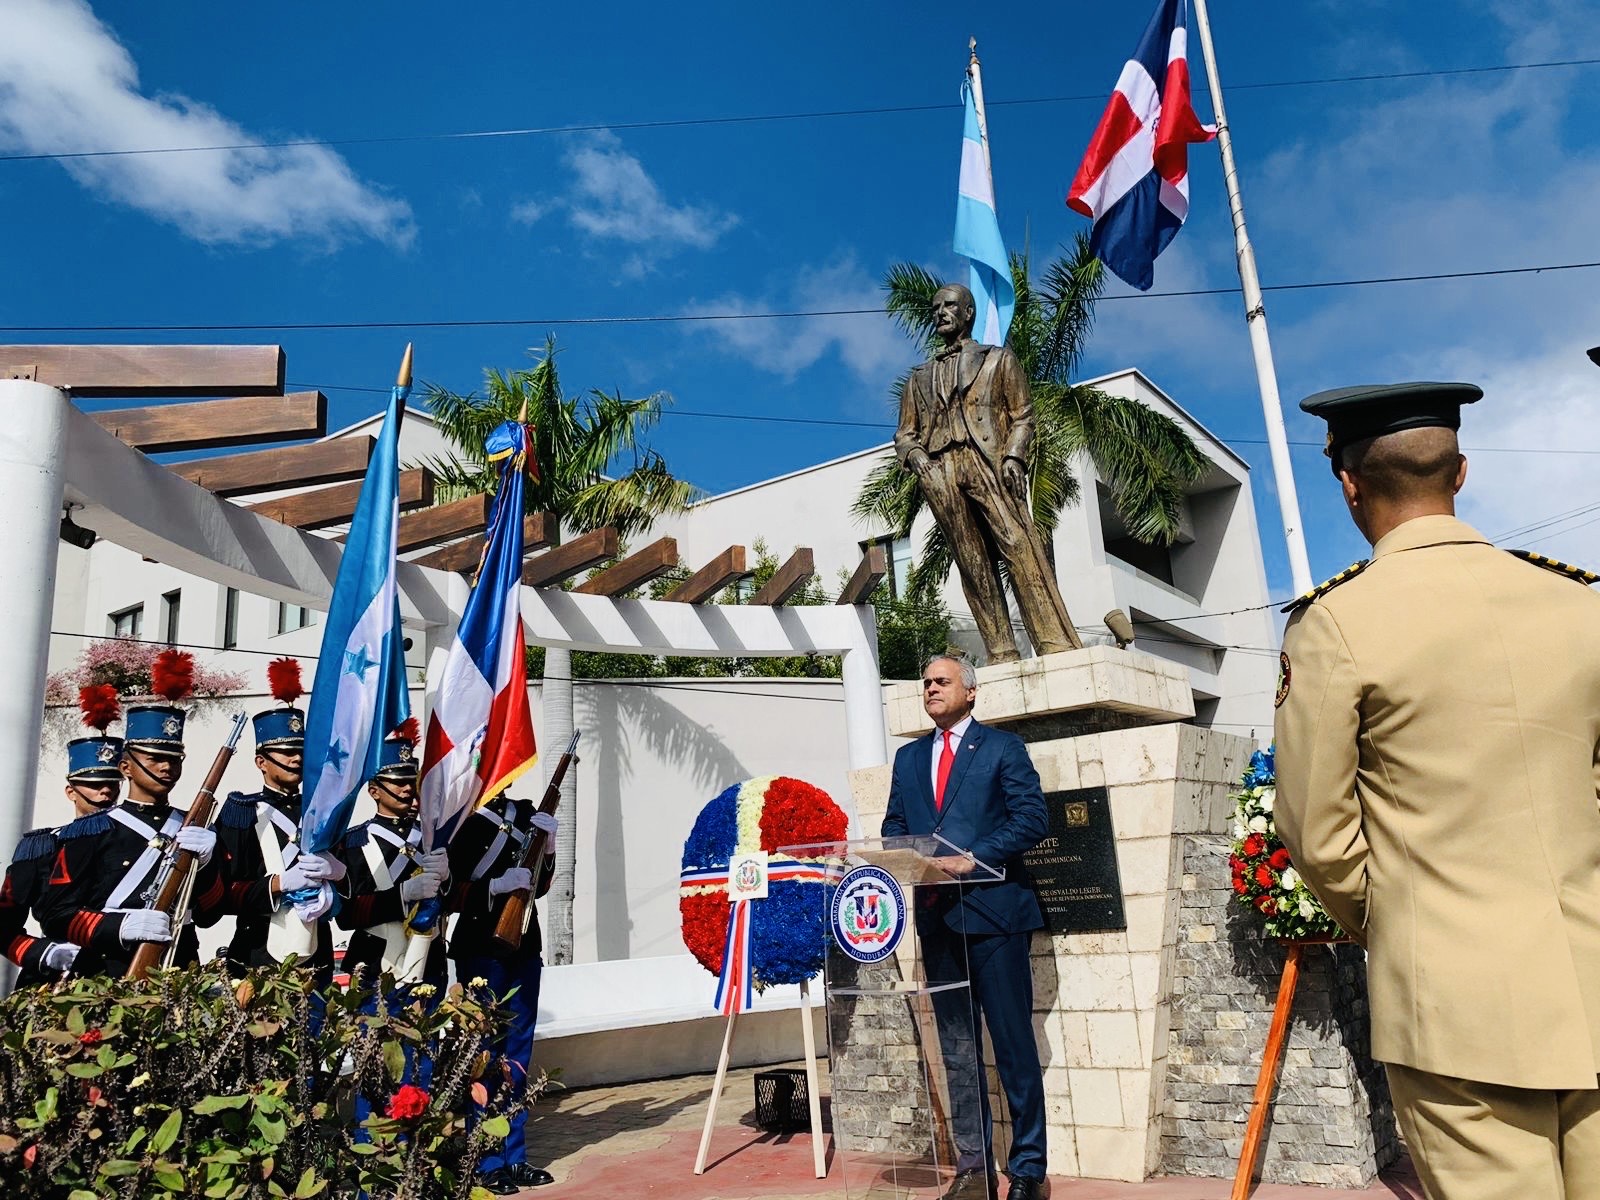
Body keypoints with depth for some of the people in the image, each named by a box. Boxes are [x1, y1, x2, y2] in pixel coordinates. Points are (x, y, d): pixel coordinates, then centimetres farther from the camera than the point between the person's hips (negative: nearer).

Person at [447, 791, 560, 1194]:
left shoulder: (525, 815, 8)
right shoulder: (460, 821, -10)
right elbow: (444, 893, -14)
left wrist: (547, 845, -3)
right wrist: (496, 886, -24)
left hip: (524, 947, 6)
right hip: (480, 950, -6)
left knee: (517, 1051, 13)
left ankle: (513, 1157, 24)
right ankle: (484, 1163, 14)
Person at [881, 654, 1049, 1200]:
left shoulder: (1002, 747, 0)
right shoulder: (908, 757, 16)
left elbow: (1033, 816, -9)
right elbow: (894, 824, 17)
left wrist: (972, 857, -18)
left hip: (993, 912, -5)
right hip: (937, 919, 5)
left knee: (1014, 1045, 1)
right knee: (957, 1048, 12)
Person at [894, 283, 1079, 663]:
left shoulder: (998, 359, 20)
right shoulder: (919, 378, 27)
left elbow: (1022, 415, 9)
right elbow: (905, 434, 21)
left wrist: (1013, 456, -9)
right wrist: (915, 455, -2)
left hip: (987, 460, -3)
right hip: (940, 472, 3)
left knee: (1020, 549, -16)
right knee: (974, 564, -4)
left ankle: (1056, 645, -21)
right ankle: (1002, 653, -5)